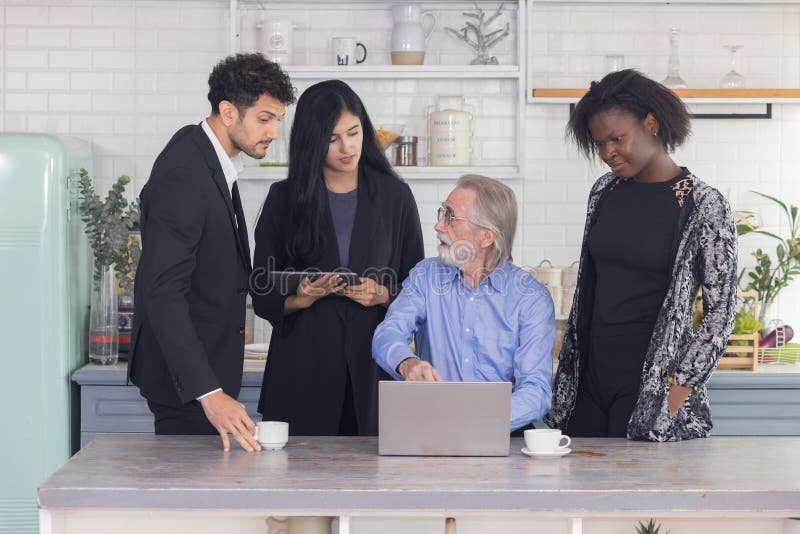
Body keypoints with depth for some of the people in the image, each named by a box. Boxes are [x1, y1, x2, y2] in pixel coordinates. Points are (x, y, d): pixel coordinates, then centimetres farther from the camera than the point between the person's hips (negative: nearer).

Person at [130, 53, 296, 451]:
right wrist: (209, 393, -37)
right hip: (184, 374, -10)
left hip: (208, 365, 10)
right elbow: (162, 292, -30)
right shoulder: (182, 174, -23)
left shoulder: (207, 156, 9)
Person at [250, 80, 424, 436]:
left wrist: (383, 295, -10)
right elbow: (263, 296, 5)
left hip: (373, 366, 1)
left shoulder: (395, 197, 7)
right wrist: (303, 297, -13)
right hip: (304, 365, 0)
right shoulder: (285, 199, 6)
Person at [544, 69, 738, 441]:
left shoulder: (703, 204, -7)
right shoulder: (605, 191, 8)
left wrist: (681, 388, -13)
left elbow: (721, 311, -7)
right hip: (590, 378, 5)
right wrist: (565, 377, 12)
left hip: (654, 382, -5)